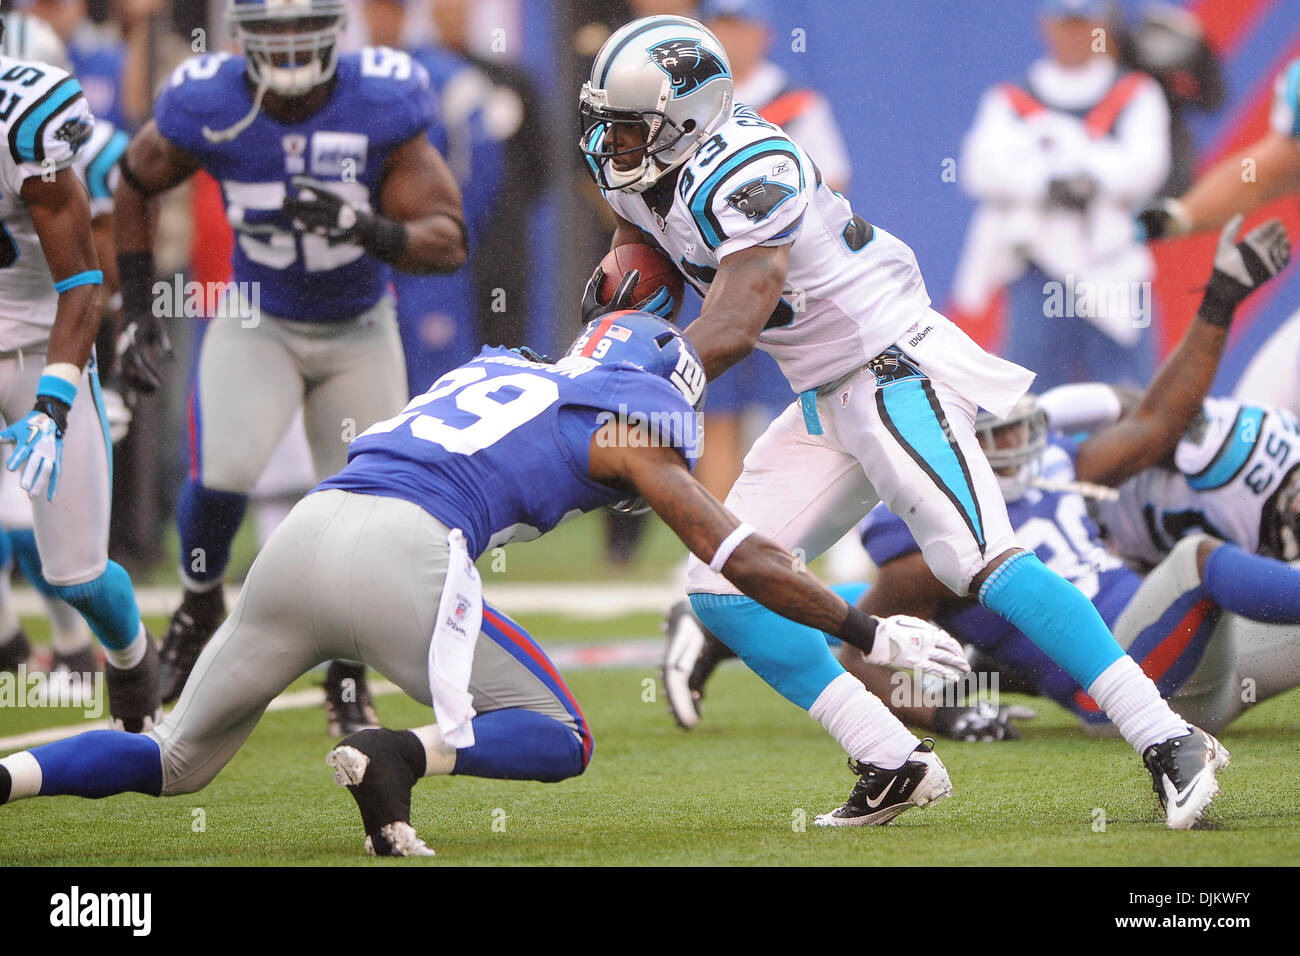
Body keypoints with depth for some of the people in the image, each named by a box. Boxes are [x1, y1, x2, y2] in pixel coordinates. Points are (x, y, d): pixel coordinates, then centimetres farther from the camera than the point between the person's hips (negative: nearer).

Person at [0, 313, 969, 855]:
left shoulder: (490, 371, 30)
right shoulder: (627, 423, 15)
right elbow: (742, 559, 14)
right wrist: (869, 634, 22)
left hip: (305, 527, 6)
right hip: (400, 554, -6)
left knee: (175, 762, 19)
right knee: (560, 741, 11)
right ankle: (402, 755, -16)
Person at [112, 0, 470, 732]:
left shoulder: (383, 106, -24)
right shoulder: (208, 108, -21)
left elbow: (449, 243, -22)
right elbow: (137, 182, 1)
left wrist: (370, 231, -42)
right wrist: (139, 309, 0)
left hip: (360, 332, 0)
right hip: (258, 322, 0)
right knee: (225, 468, -22)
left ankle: (348, 683, 21)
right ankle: (201, 603, 9)